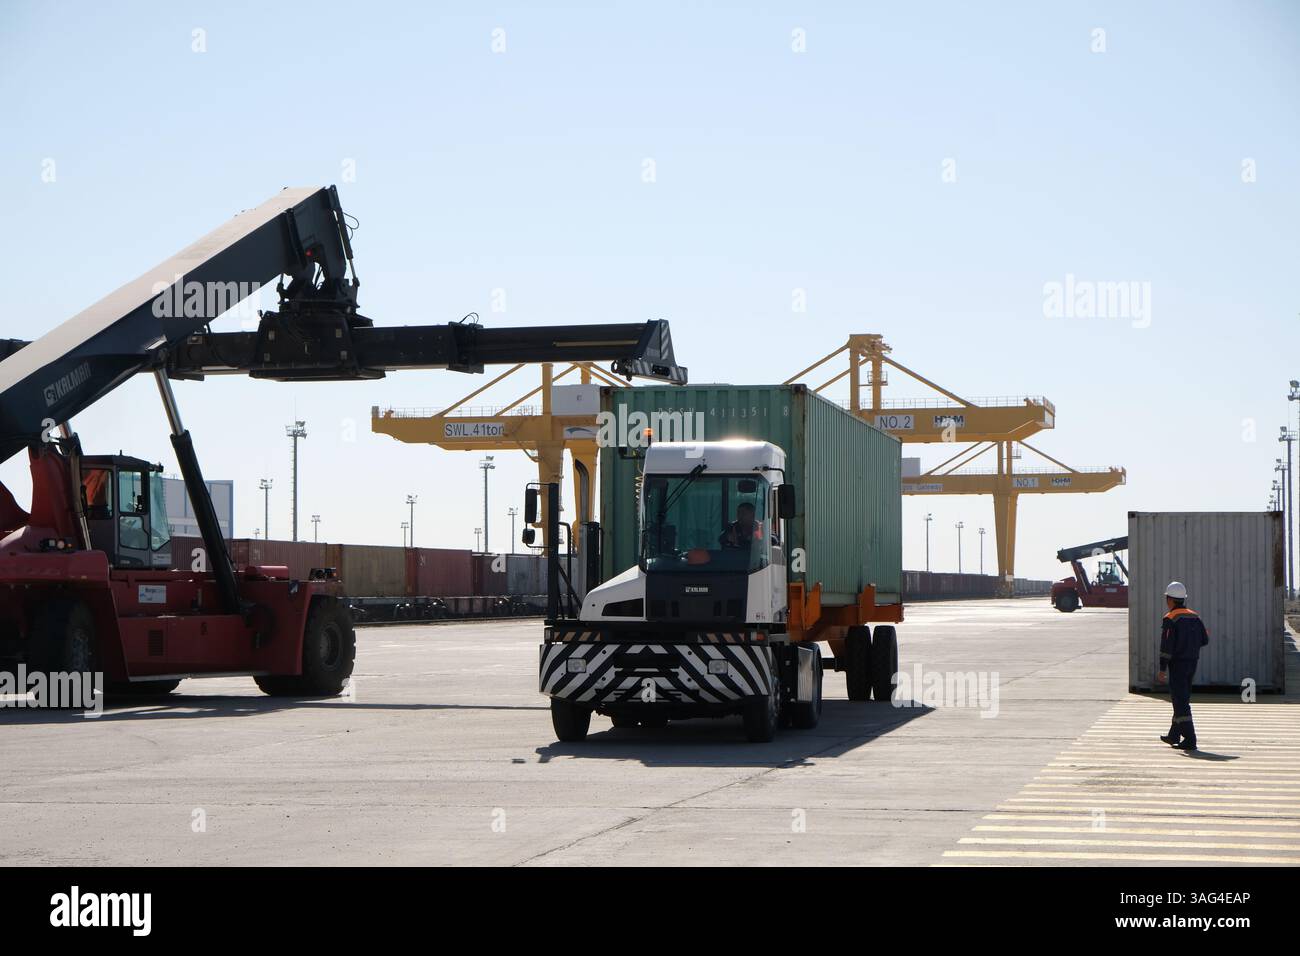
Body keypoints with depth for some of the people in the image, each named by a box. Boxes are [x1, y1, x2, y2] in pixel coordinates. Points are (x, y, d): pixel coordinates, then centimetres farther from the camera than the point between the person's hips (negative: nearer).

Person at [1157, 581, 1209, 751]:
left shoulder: (1170, 619, -12)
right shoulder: (1194, 616, 8)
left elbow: (1166, 646, -16)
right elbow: (1204, 640, 10)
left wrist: (1162, 669, -15)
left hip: (1177, 662, -7)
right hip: (1192, 662, 7)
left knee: (1181, 701, -7)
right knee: (1183, 699, 19)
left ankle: (1190, 740, -13)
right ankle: (1174, 735, 30)